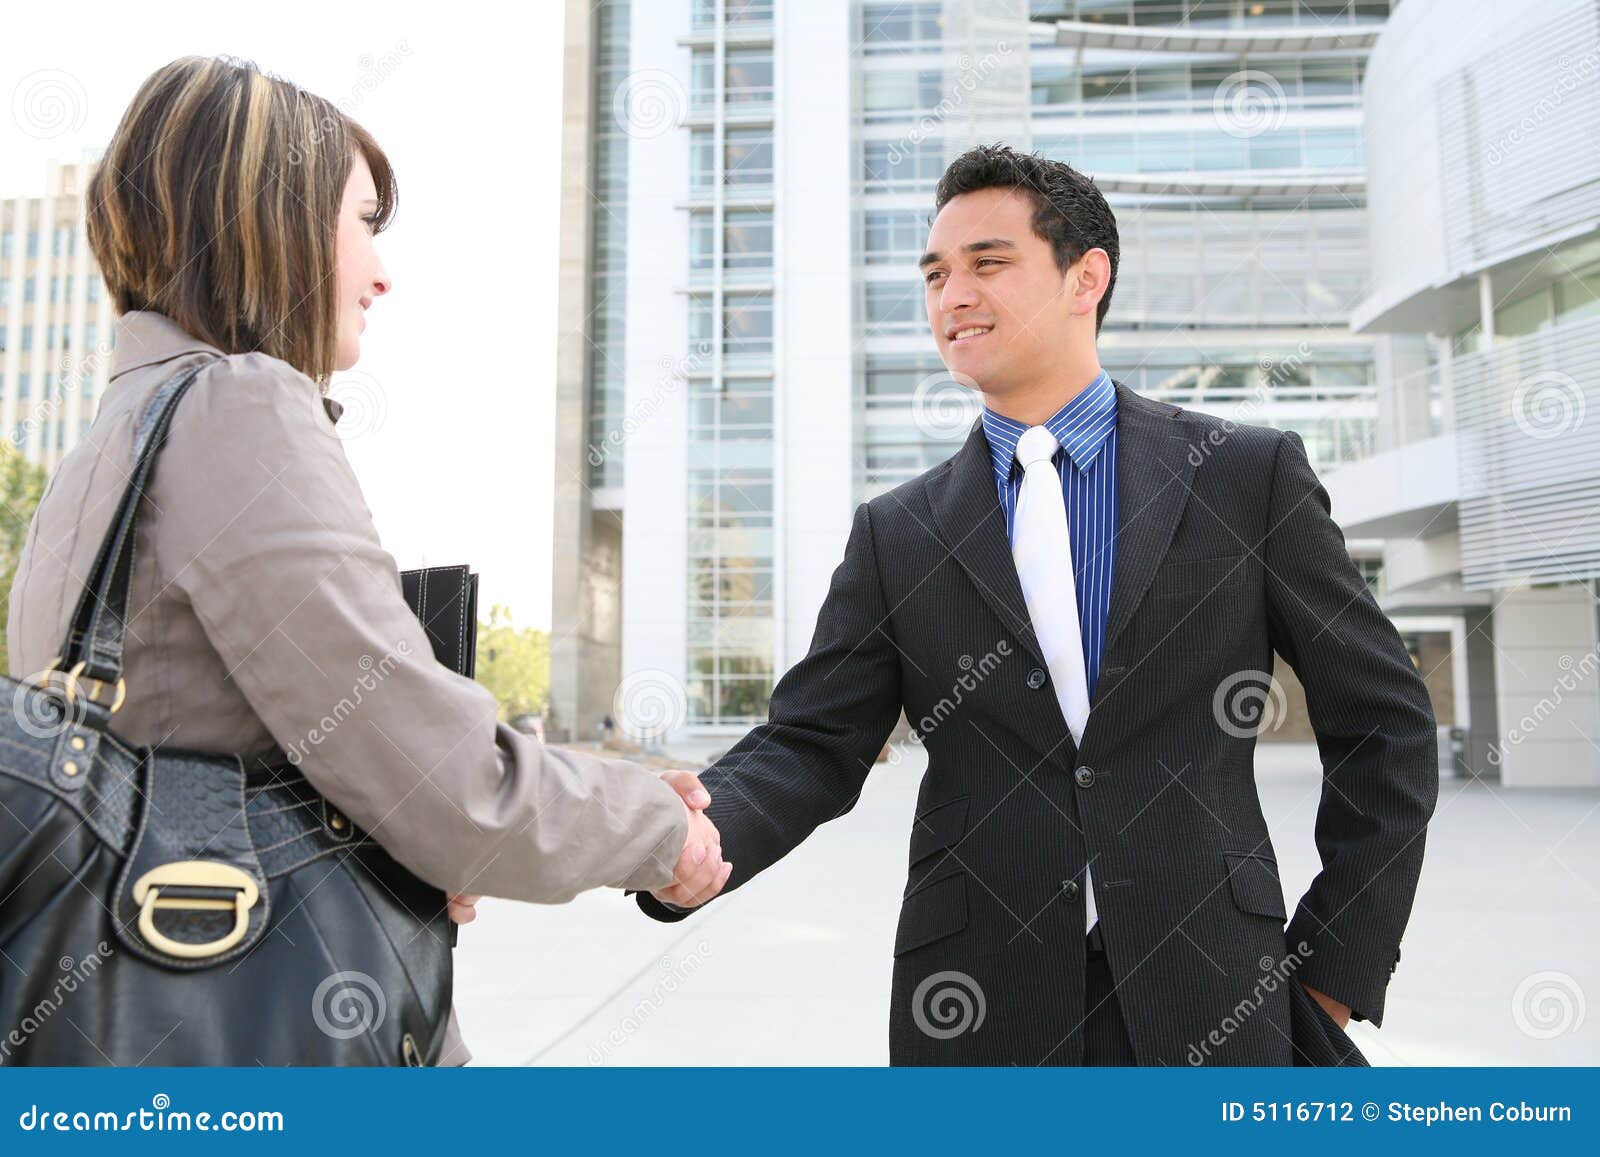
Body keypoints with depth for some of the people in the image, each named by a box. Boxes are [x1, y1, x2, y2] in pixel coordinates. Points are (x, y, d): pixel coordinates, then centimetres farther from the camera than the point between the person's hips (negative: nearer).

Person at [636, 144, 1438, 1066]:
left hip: (1208, 1007, 0)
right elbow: (812, 744, -2)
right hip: (979, 1016, 1)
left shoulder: (1252, 476, 0)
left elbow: (1385, 719, 3)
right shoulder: (896, 535, 3)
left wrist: (1337, 966, 0)